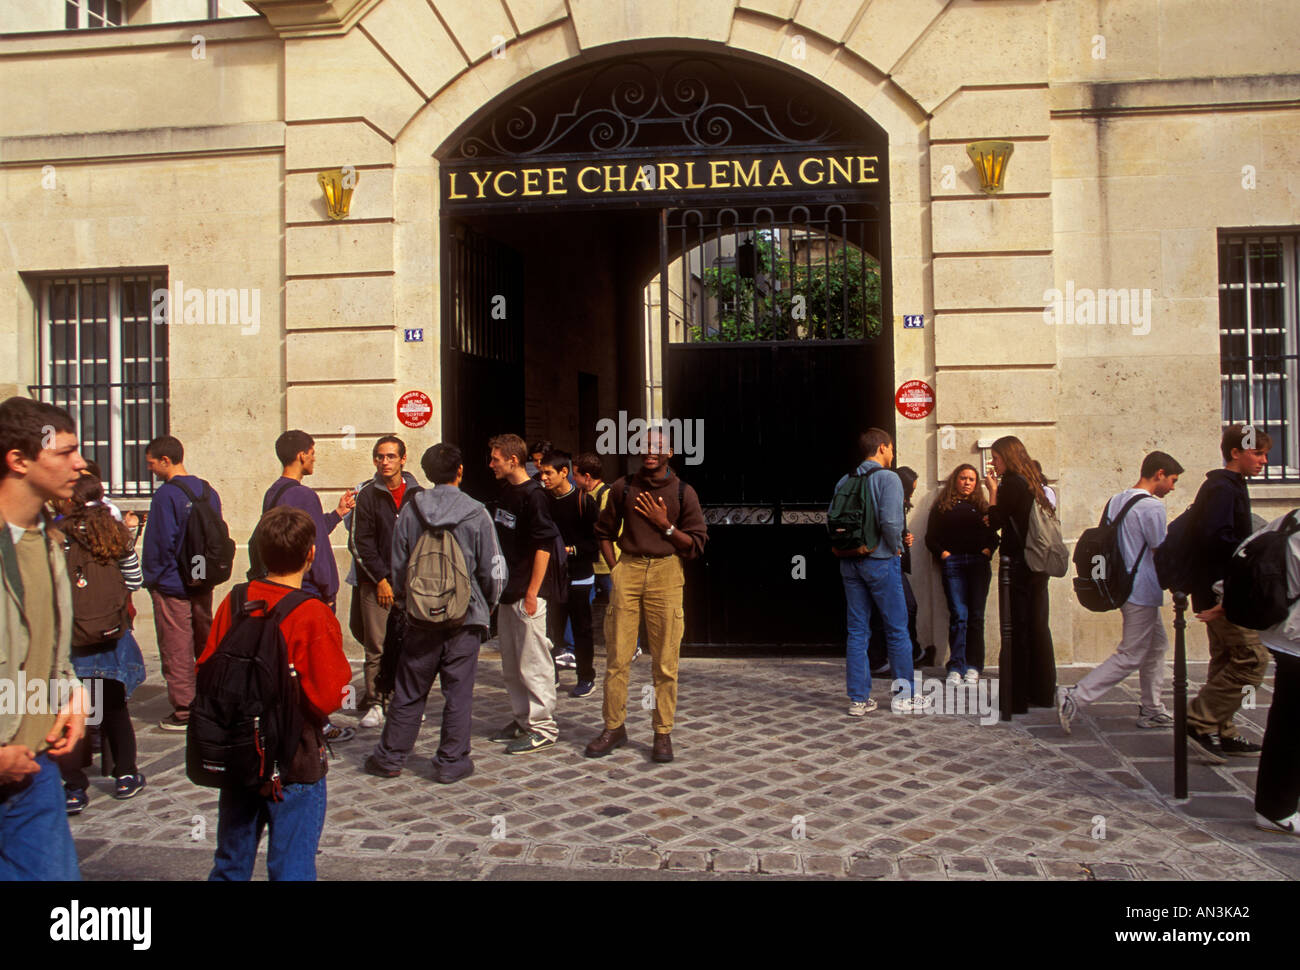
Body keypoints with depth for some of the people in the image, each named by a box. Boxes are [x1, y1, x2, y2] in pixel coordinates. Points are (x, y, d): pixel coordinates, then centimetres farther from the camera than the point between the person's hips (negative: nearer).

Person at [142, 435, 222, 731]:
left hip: (171, 585, -7)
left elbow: (161, 542, -18)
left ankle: (183, 711, 6)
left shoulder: (166, 494, -16)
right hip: (203, 582, 7)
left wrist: (153, 576, -5)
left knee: (176, 649, 1)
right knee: (206, 644, 15)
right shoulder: (208, 491, 6)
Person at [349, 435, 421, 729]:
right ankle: (374, 704, 7)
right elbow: (360, 542, -1)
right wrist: (380, 578, -7)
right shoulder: (367, 495, 2)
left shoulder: (417, 494, 7)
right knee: (376, 647, -2)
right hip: (376, 582, -1)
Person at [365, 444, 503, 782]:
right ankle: (451, 762, 13)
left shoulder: (410, 510, -2)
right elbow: (493, 570, -4)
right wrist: (486, 607, 13)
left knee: (409, 691, 13)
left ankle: (390, 757, 22)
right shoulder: (476, 514, -8)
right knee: (458, 693, 7)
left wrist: (402, 600, 20)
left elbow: (397, 565, 4)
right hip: (465, 617, -2)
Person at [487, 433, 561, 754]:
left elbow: (543, 546, -17)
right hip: (507, 591, 9)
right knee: (511, 663, 15)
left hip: (528, 593, -9)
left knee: (533, 662, -3)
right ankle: (522, 719, 27)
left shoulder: (533, 495, -13)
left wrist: (532, 592, -19)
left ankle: (543, 727, 6)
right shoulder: (504, 493, 13)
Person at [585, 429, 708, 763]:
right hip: (627, 571, 2)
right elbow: (604, 532, 18)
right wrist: (614, 569, 8)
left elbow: (696, 545, 3)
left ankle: (663, 733, 10)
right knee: (617, 656, 3)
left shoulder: (683, 493, 3)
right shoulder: (623, 488, 9)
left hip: (666, 574, -2)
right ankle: (614, 727, 15)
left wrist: (665, 525, -8)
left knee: (665, 662, 0)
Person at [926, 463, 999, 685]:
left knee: (976, 615, -2)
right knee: (958, 615, -8)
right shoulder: (942, 507, 14)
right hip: (953, 564, -2)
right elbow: (930, 538, 10)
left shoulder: (981, 506, 19)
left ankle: (973, 667, 2)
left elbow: (993, 535, 16)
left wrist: (987, 551, -2)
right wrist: (943, 554, -4)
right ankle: (956, 667, -6)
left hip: (978, 564, 2)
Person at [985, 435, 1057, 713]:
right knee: (1037, 627, 14)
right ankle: (1043, 692, 22)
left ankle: (1015, 699, -1)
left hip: (1018, 564, -9)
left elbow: (995, 521, -11)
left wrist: (993, 491, -3)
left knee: (1016, 630, -4)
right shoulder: (1032, 482, 14)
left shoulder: (1012, 483, -12)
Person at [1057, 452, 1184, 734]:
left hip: (1123, 587, 9)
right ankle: (1073, 699, -12)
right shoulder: (1152, 507, -16)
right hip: (1142, 592, -9)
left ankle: (1151, 710, 24)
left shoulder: (1115, 501, 9)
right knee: (1130, 657, -5)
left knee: (1156, 645, 19)